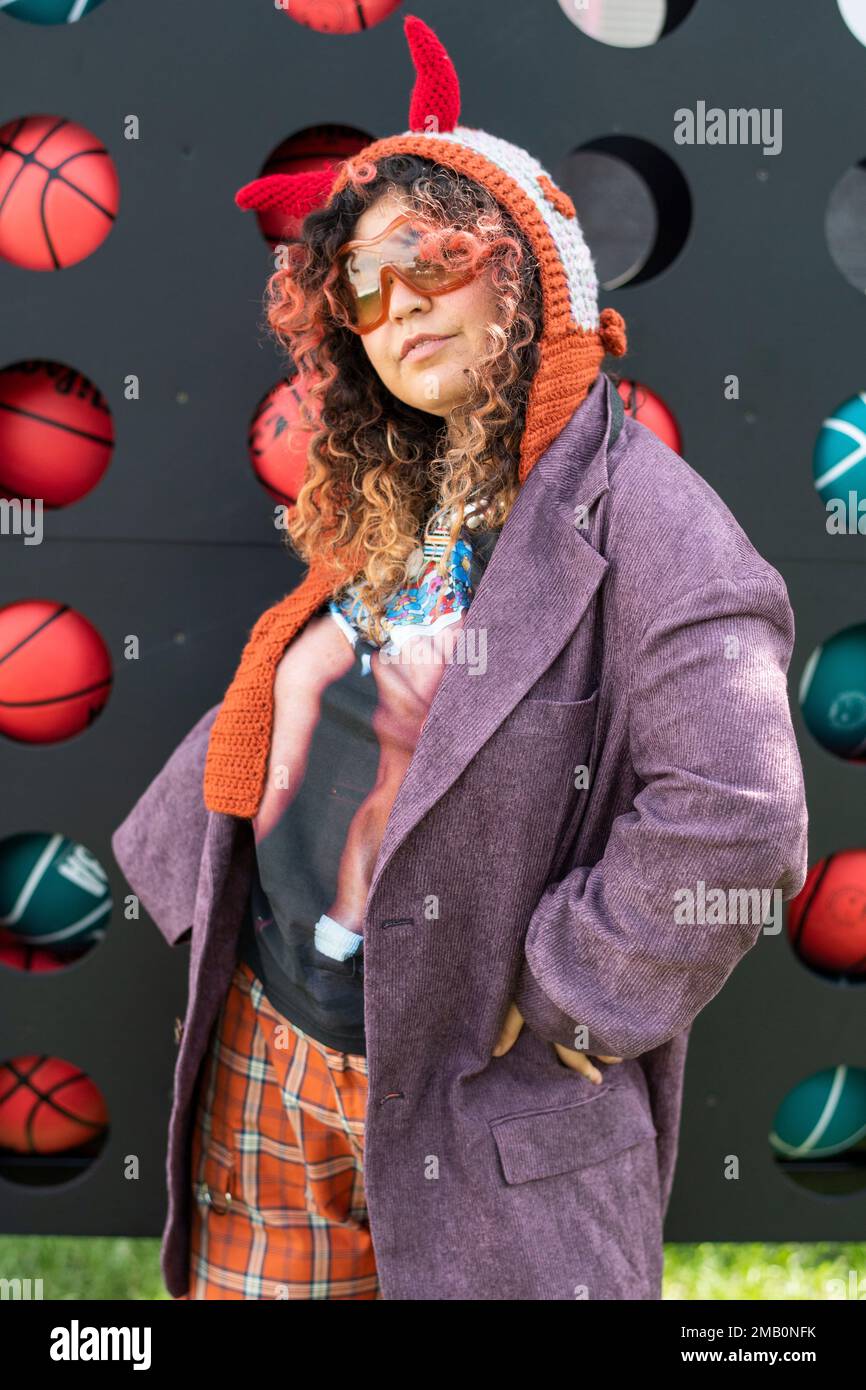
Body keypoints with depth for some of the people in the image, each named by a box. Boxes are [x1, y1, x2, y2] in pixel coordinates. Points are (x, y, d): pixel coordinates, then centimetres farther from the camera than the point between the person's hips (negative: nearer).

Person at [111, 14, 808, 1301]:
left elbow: (735, 824, -25)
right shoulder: (383, 510, 8)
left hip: (473, 1100, -6)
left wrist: (552, 1005, -17)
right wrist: (182, 866, 14)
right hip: (266, 1049, 7)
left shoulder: (633, 511, -16)